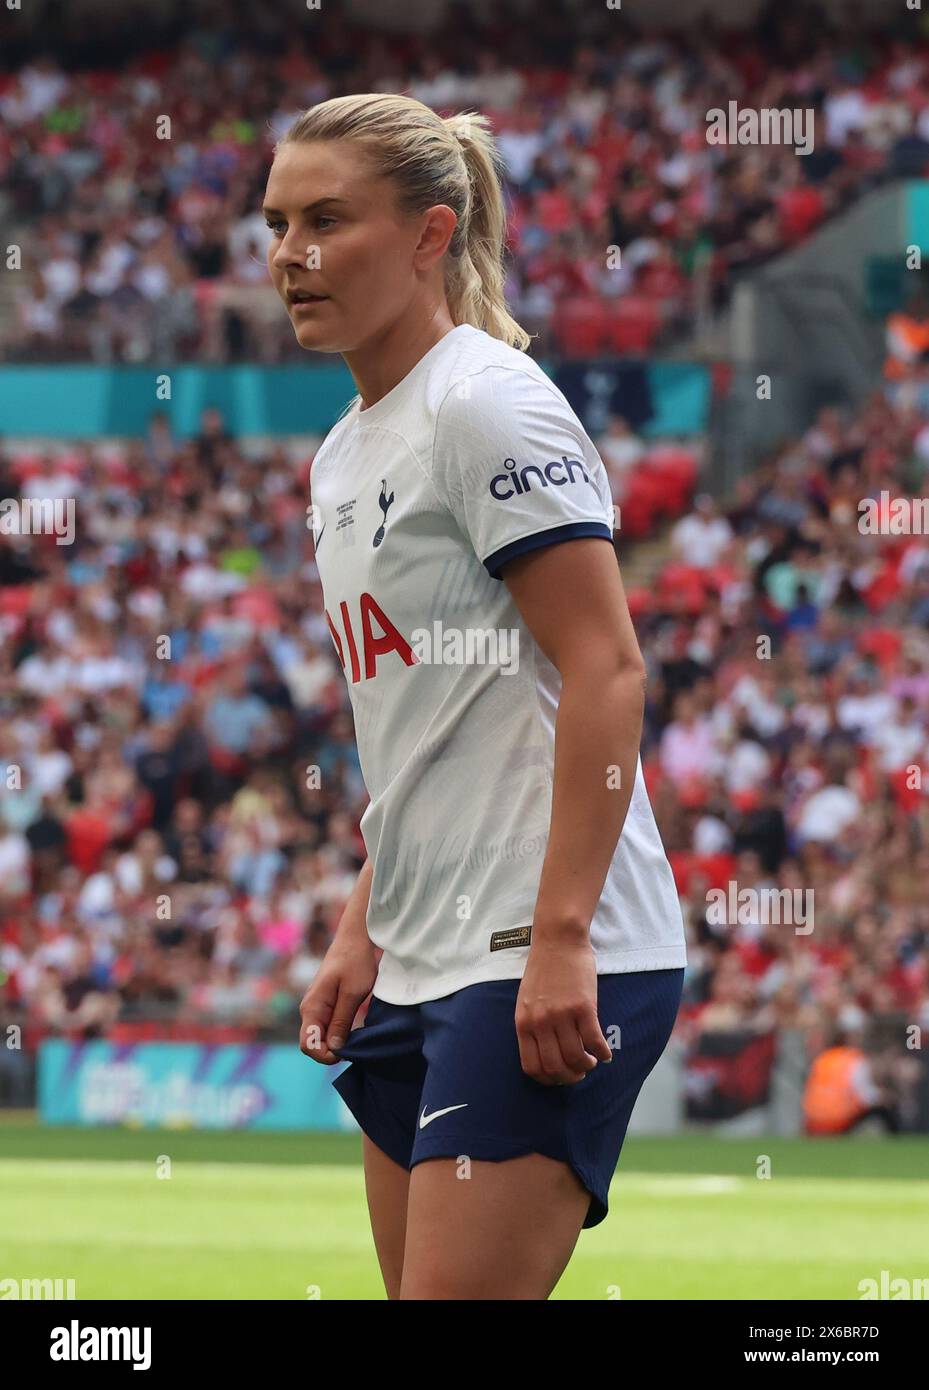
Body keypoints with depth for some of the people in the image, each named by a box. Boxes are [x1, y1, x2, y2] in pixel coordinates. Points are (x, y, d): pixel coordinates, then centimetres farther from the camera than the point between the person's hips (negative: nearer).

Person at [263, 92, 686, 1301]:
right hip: (420, 968, 9)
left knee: (457, 1295, -15)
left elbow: (605, 671, -16)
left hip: (550, 969, -9)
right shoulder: (347, 452, 18)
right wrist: (364, 932, 18)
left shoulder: (487, 405, -9)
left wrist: (560, 937, -22)